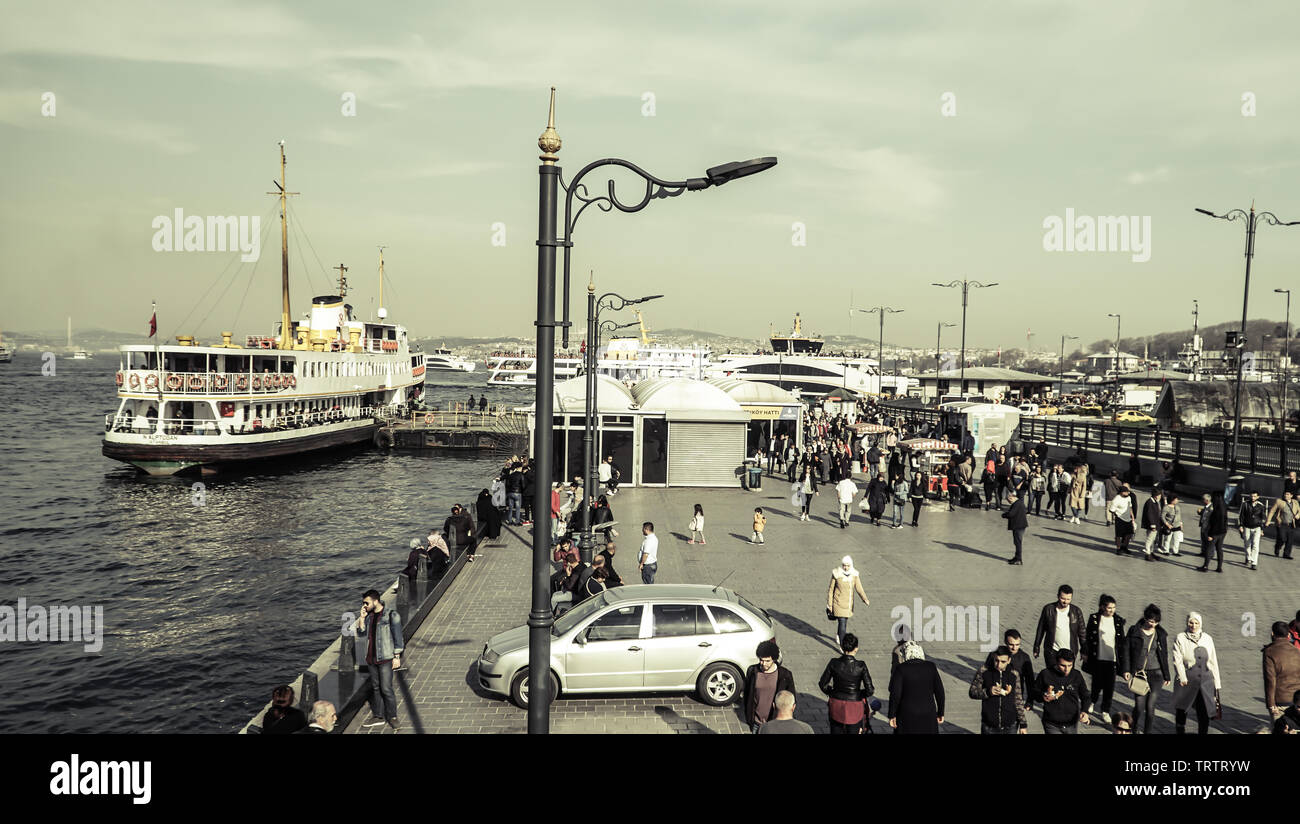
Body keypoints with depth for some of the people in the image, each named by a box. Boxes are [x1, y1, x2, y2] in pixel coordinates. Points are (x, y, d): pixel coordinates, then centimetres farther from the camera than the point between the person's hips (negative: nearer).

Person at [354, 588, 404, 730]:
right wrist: (362, 617, -5)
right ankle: (378, 717, 19)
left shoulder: (391, 615, -10)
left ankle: (392, 717, 4)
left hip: (385, 658, -6)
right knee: (375, 688, 11)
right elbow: (361, 632, 7)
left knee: (386, 689, -7)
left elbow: (397, 636, -10)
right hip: (371, 658, 6)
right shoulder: (369, 615, 9)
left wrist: (397, 656, -12)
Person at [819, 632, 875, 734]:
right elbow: (870, 690, -15)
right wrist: (860, 694, 5)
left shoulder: (834, 663, -13)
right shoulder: (861, 666, -18)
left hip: (836, 706, 2)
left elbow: (823, 684, -4)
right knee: (853, 732, 14)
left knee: (836, 731, 17)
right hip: (854, 707, -2)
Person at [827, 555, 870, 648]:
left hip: (849, 604, 4)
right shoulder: (836, 574, -14)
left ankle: (838, 637, 49)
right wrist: (829, 605, -4)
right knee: (842, 624, -10)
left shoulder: (854, 574, -4)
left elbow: (858, 588, -11)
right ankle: (843, 647, -6)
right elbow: (831, 590, -6)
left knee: (844, 621, 22)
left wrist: (865, 599, -29)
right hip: (839, 603, -4)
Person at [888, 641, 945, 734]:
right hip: (928, 716, 3)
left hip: (907, 716, -3)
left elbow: (895, 694, -16)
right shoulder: (931, 666, -3)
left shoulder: (901, 669, -11)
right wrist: (940, 713, 10)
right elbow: (939, 691, -1)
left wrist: (892, 715, -7)